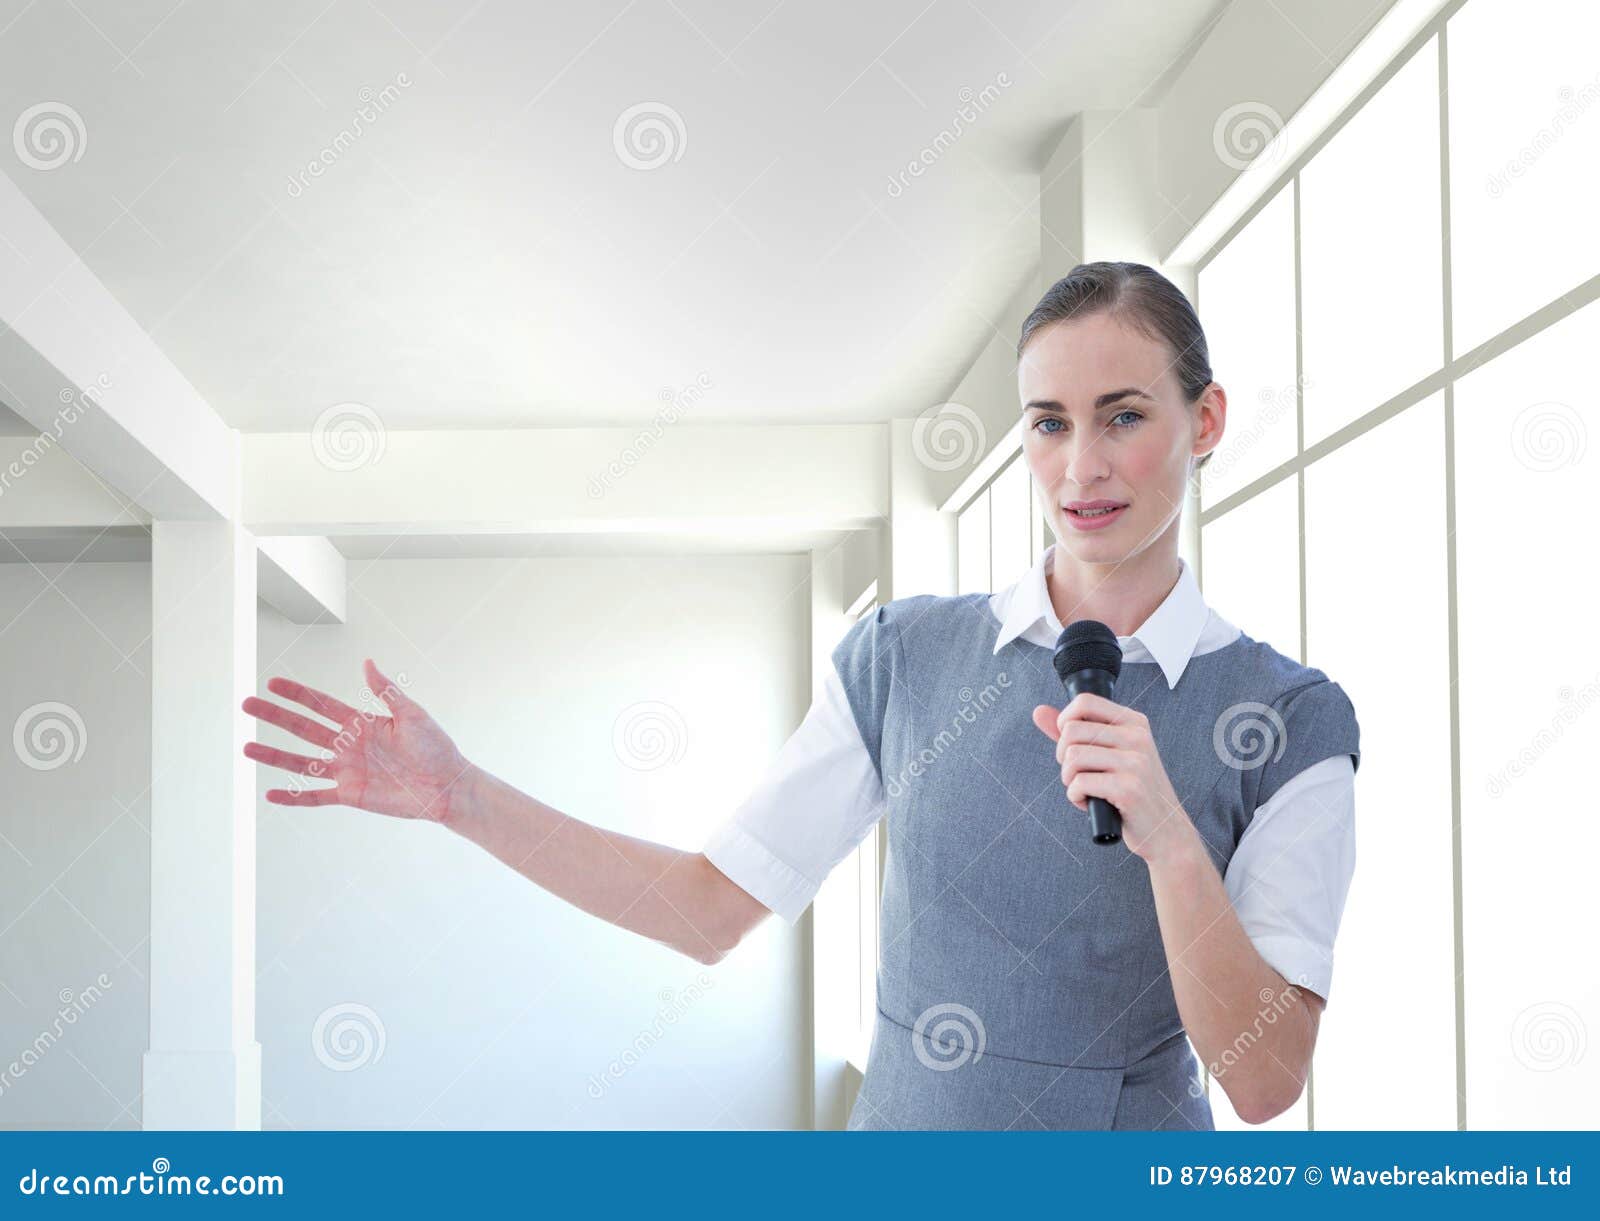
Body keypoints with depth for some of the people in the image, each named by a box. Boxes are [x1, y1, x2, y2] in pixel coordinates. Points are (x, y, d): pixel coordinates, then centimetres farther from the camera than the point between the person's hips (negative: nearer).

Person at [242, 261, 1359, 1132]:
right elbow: (715, 908, 0)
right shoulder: (904, 655, -2)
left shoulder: (1292, 719, -8)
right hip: (903, 1127, 2)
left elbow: (1266, 1081, -12)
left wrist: (1167, 837, -24)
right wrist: (466, 797, -7)